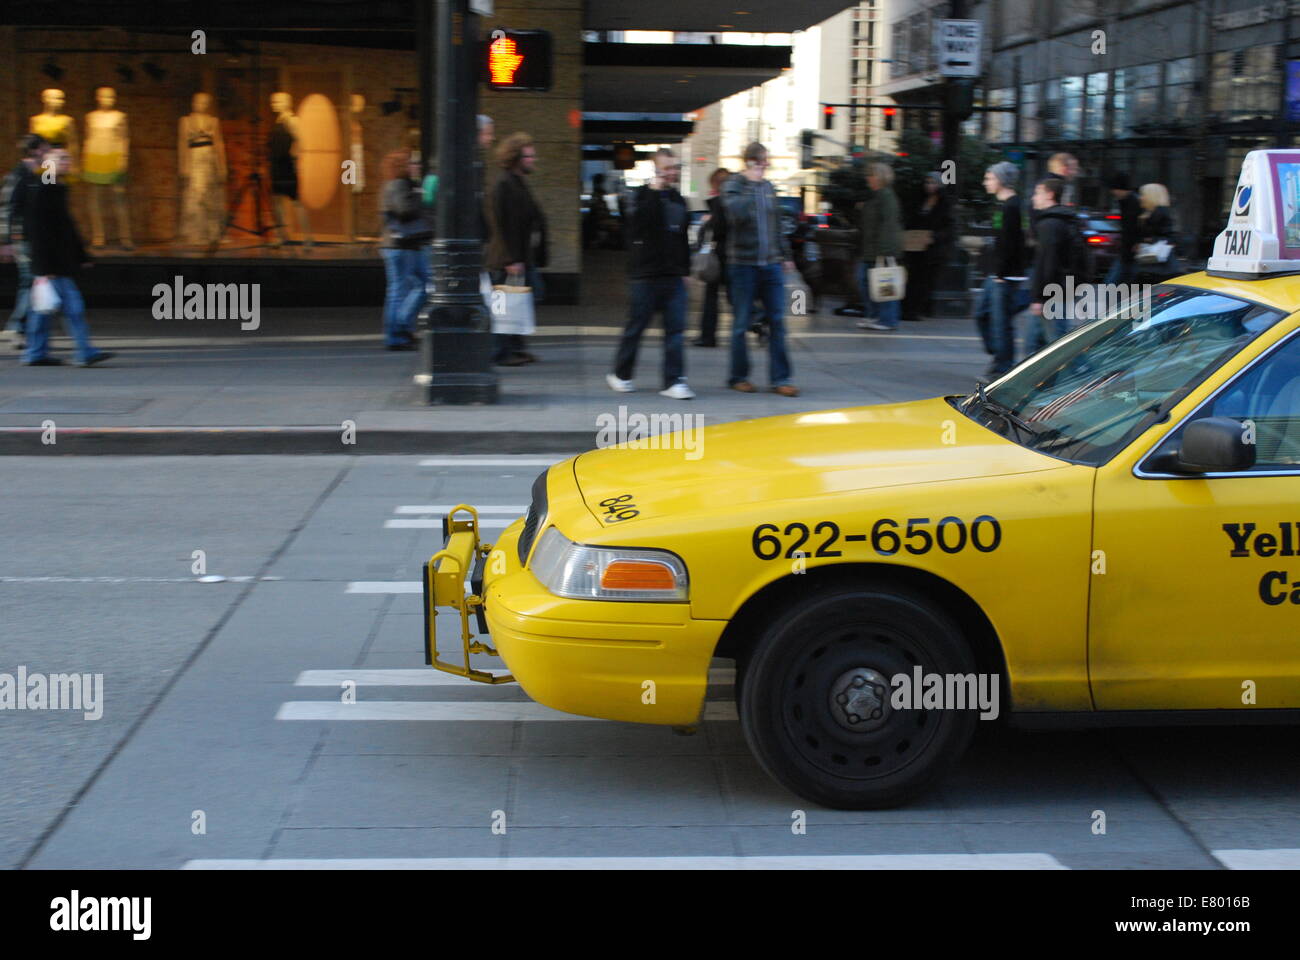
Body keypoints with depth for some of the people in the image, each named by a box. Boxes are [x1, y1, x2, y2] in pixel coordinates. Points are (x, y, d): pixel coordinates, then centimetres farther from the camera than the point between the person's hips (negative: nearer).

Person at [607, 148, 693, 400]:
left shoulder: (679, 200, 16)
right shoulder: (644, 194, -3)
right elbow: (638, 221, -22)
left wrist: (685, 269, 20)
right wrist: (654, 192, -21)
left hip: (673, 276, 5)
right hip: (647, 273, -5)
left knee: (676, 328, -2)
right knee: (636, 325, 3)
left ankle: (673, 381, -2)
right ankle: (620, 374, 18)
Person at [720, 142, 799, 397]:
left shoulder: (768, 186, 14)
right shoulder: (733, 185, -3)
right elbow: (736, 213, -23)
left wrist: (785, 255, 18)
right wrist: (750, 185, -17)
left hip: (771, 263, 5)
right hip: (743, 263, -5)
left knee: (778, 322, 0)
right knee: (741, 323, 3)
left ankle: (780, 379, 4)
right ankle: (738, 376, 16)